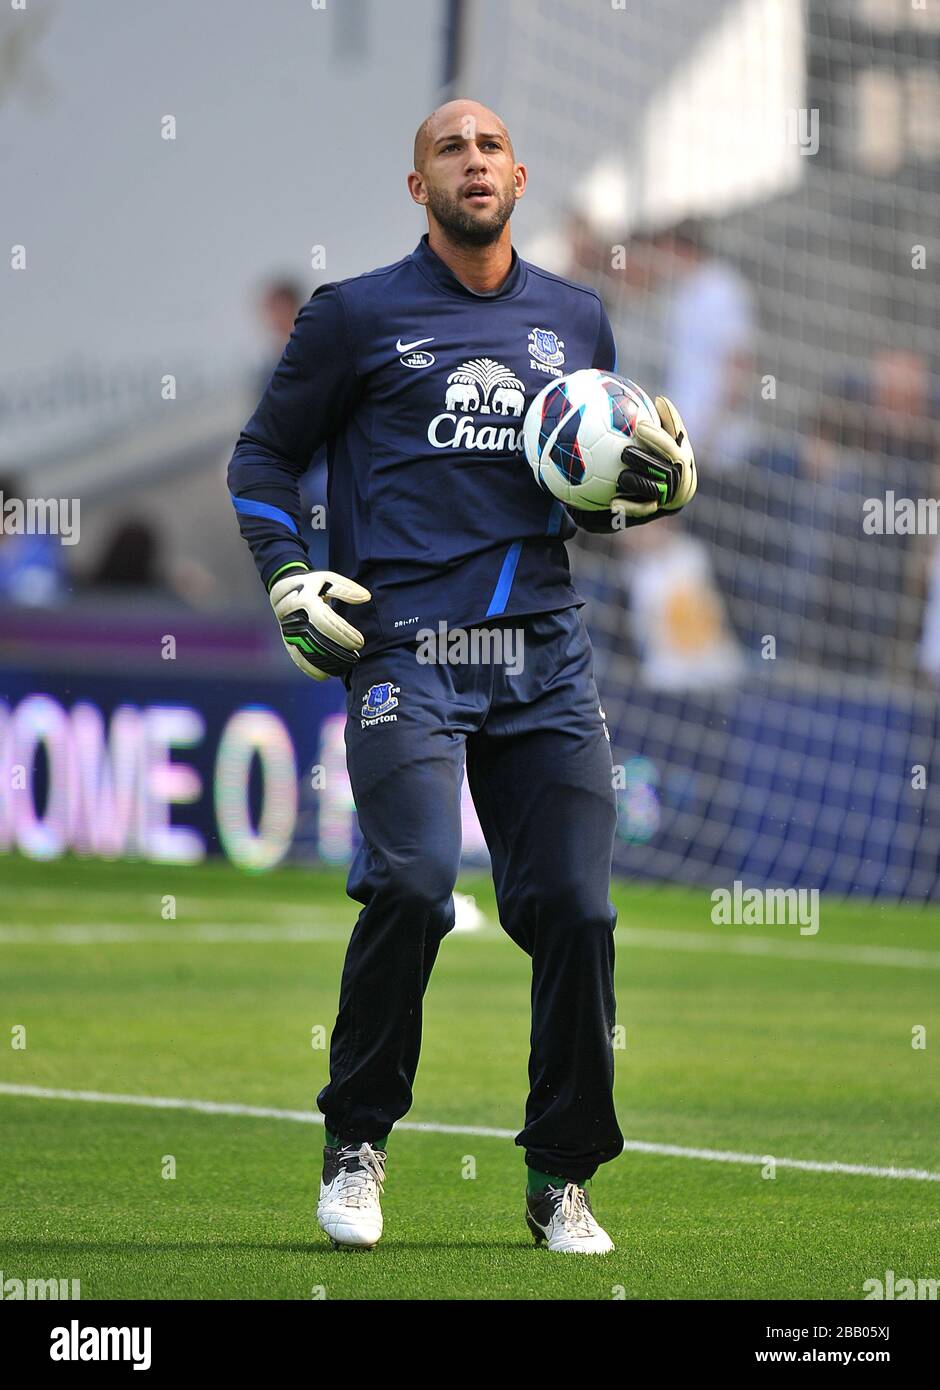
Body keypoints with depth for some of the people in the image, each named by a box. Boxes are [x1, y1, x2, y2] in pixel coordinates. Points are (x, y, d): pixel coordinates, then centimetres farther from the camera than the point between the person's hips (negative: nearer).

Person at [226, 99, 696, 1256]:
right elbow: (262, 456, 13)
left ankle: (561, 1180, 11)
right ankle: (356, 1147, -2)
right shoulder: (356, 315, 7)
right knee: (413, 884, -20)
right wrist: (289, 580, -2)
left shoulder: (576, 321, 18)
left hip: (544, 650, 4)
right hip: (403, 642, -4)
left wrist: (658, 487, 5)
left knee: (575, 910, -3)